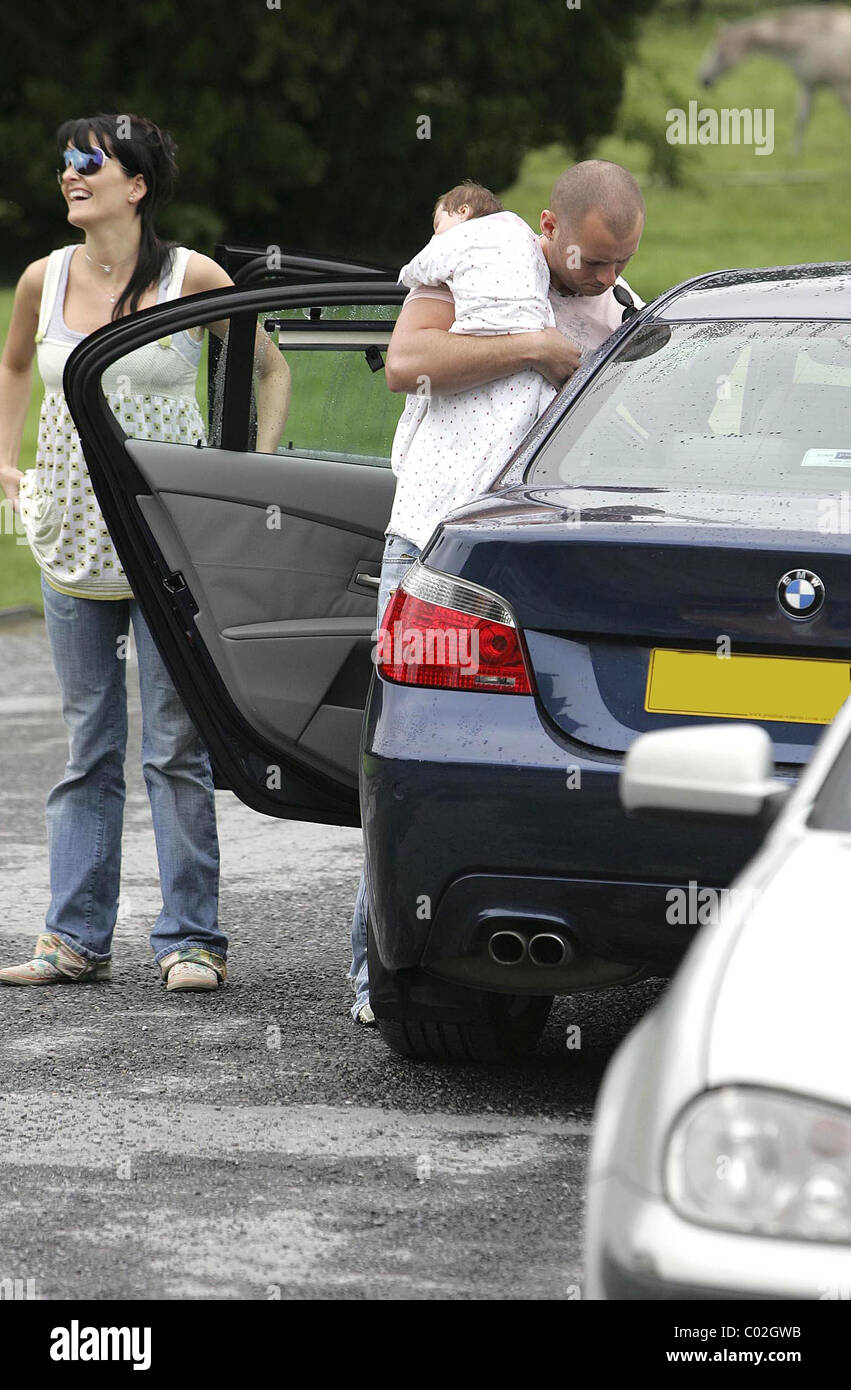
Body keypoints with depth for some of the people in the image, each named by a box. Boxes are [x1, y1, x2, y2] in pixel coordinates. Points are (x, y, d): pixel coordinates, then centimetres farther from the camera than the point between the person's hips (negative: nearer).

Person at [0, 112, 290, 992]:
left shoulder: (190, 278, -7)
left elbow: (271, 369, 5)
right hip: (72, 543, 4)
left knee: (175, 746, -3)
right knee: (87, 747, 8)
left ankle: (190, 938, 2)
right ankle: (76, 938, 11)